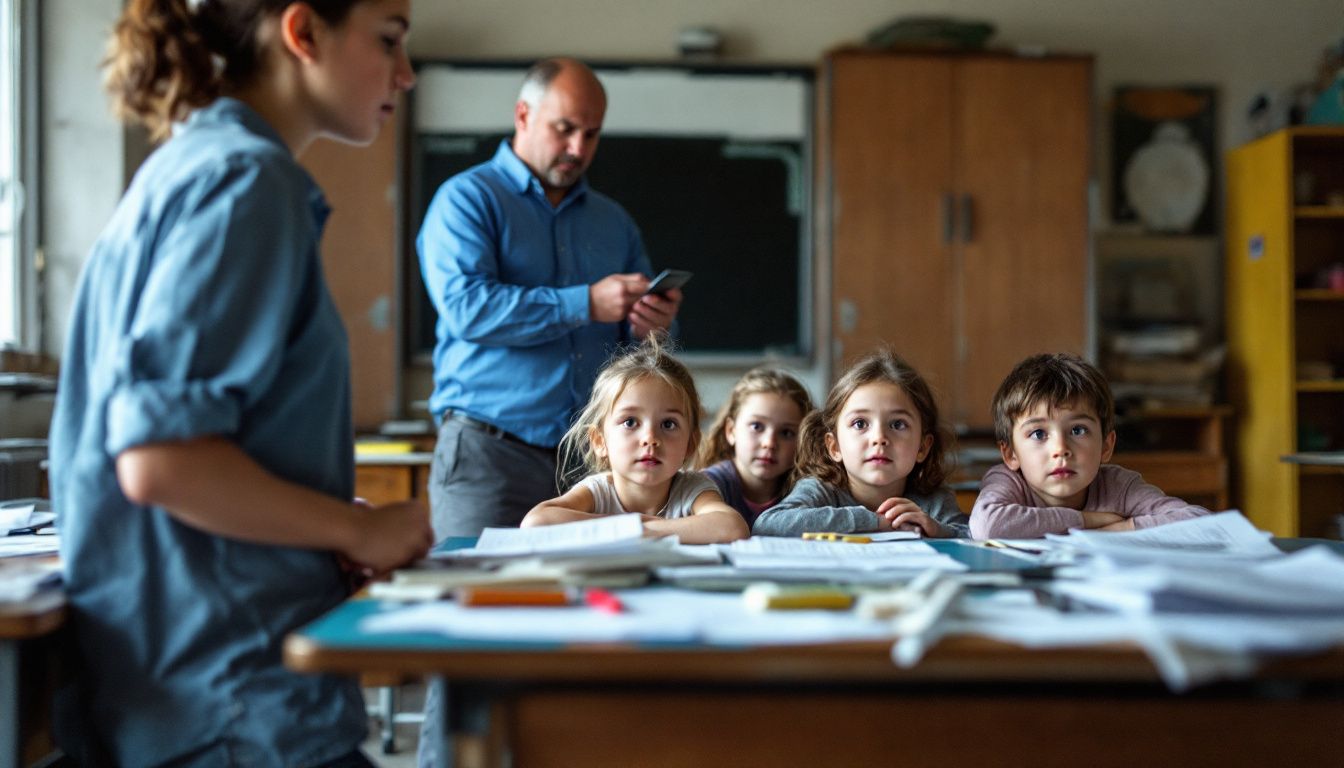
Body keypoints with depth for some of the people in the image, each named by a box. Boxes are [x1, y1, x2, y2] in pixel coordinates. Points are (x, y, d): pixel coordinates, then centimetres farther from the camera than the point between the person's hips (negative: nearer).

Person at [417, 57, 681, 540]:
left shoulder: (614, 222, 19)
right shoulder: (467, 199, 3)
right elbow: (466, 307, -14)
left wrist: (651, 327, -5)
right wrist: (586, 304, -17)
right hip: (491, 451, -4)